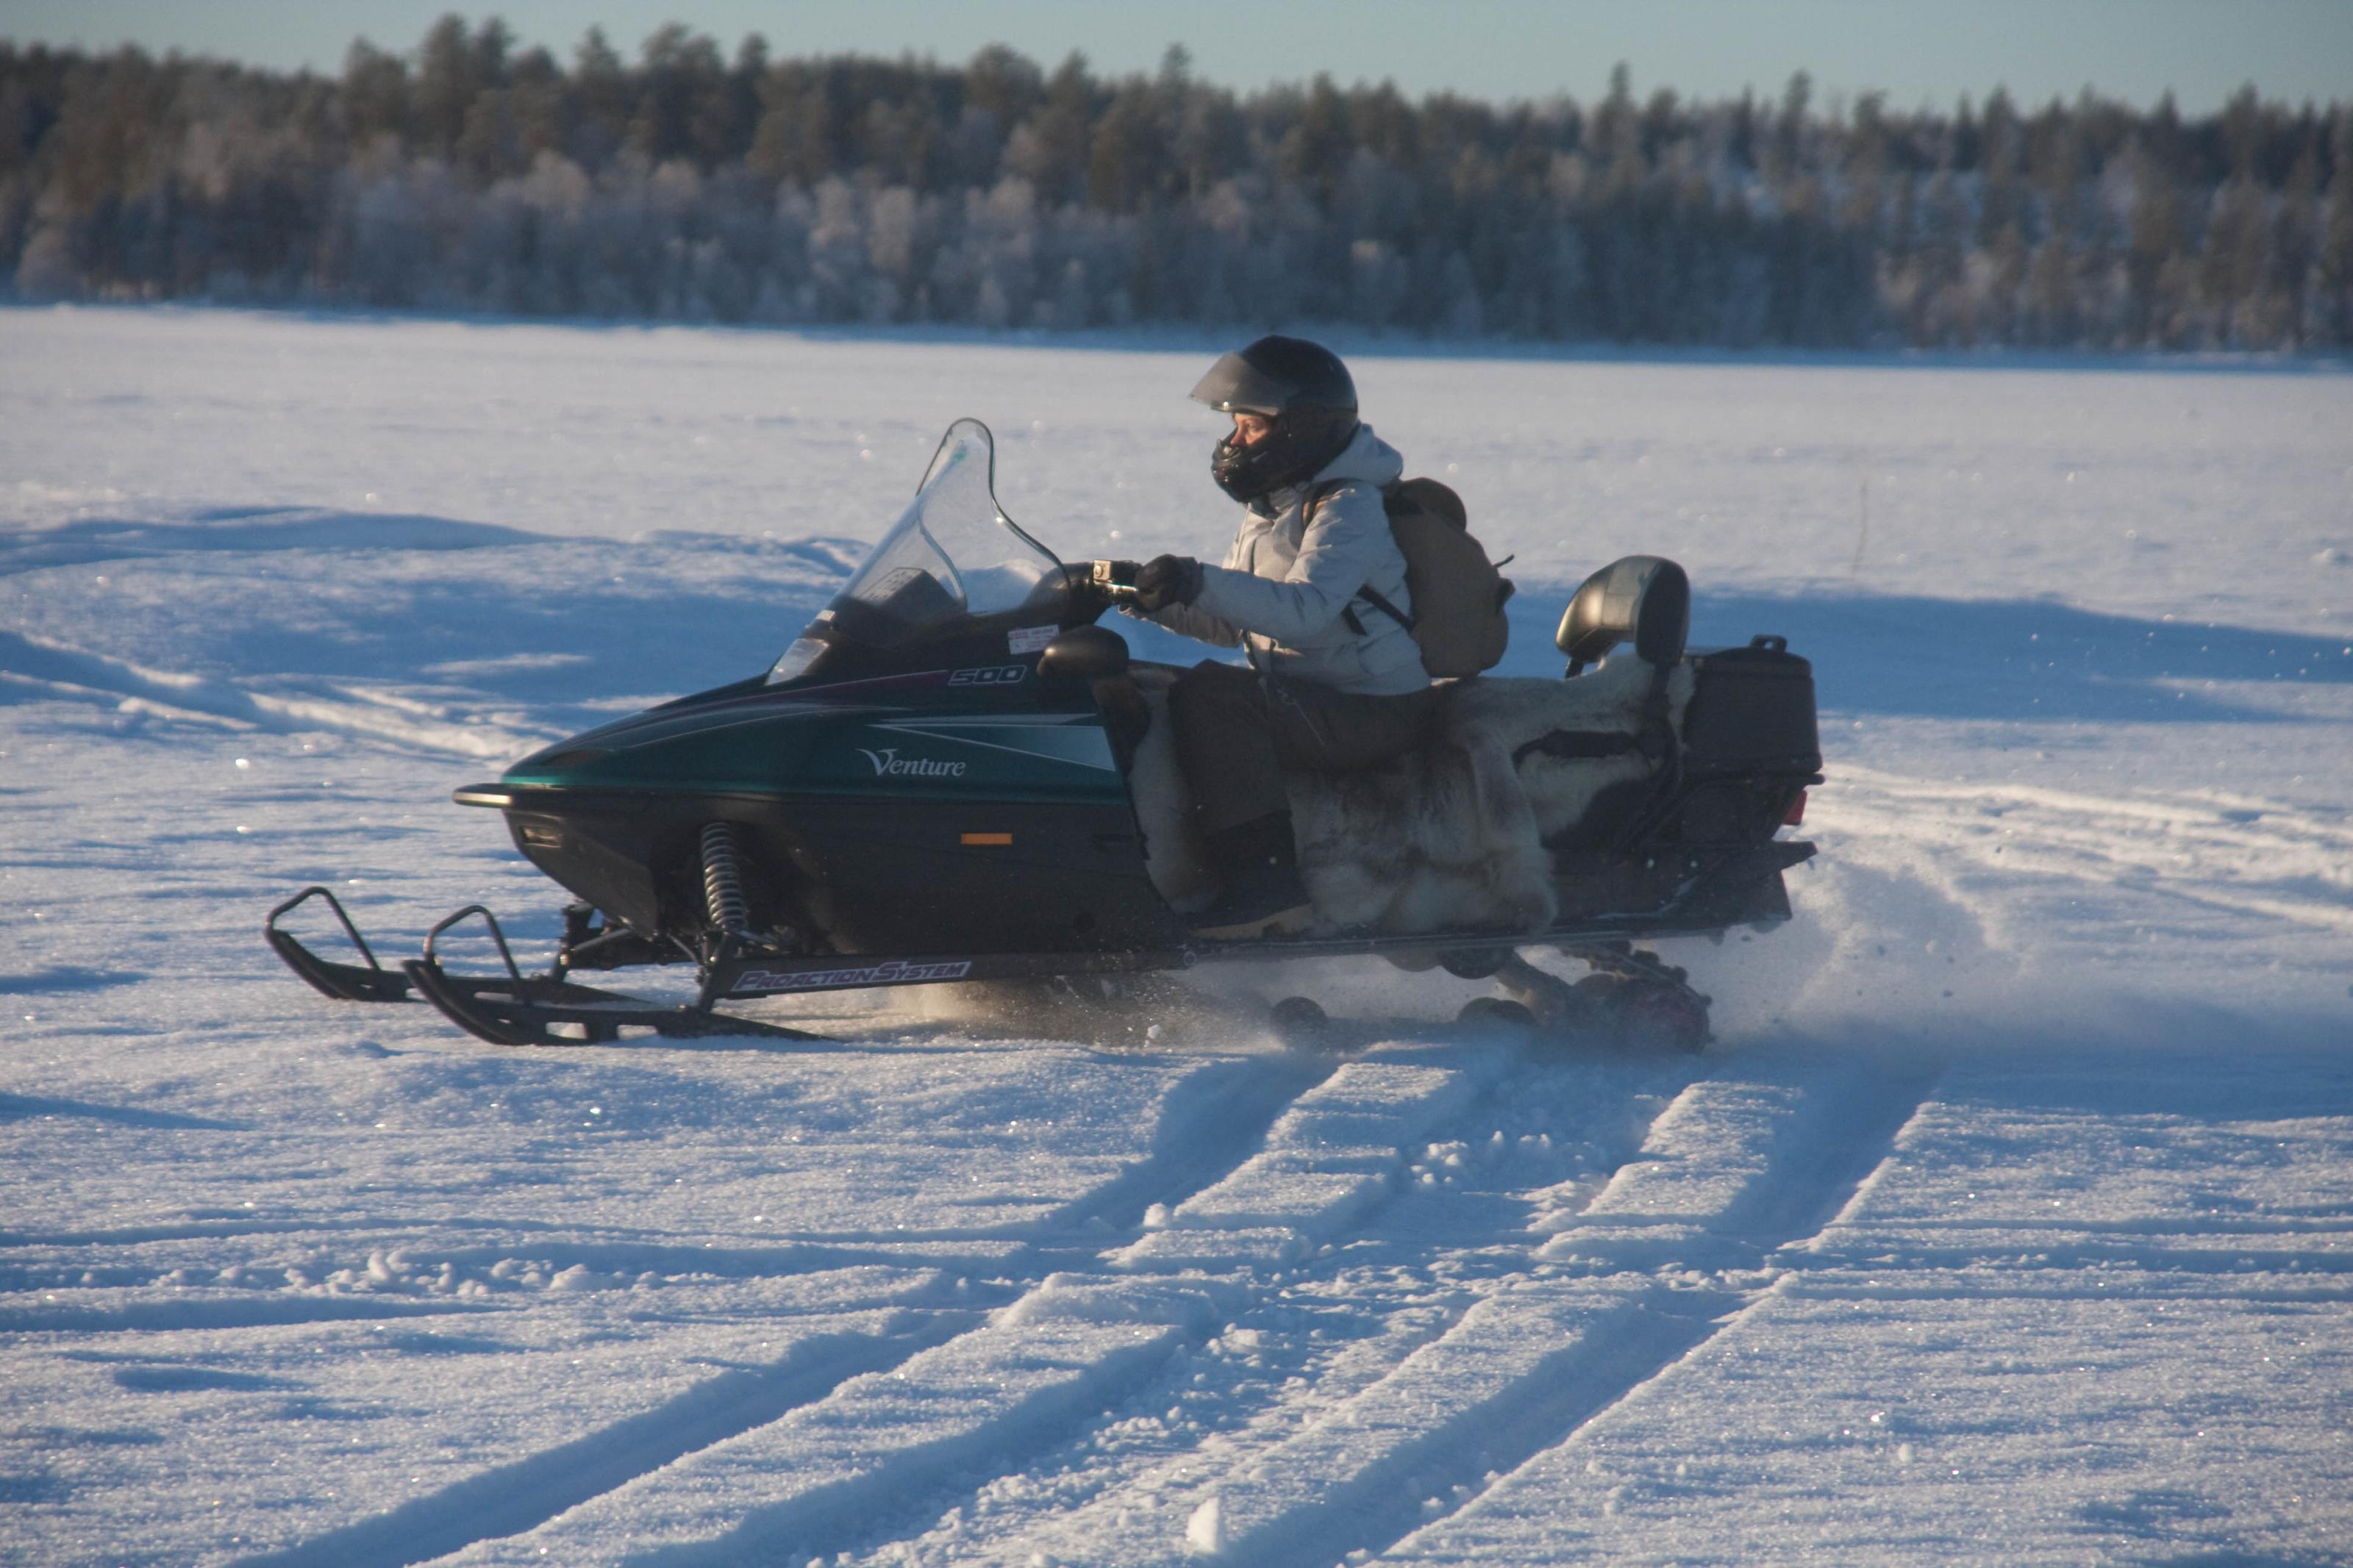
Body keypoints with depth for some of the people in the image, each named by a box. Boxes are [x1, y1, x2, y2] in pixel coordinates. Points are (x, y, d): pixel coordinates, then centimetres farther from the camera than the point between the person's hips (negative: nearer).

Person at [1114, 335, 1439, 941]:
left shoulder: (1348, 510, -16)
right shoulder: (1275, 508, 15)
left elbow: (1303, 609, -33)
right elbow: (1229, 625, 18)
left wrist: (1200, 582, -43)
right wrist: (1155, 599, 1)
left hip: (1373, 713, -10)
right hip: (1305, 698, 10)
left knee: (1212, 695, -32)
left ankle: (1267, 883, -36)